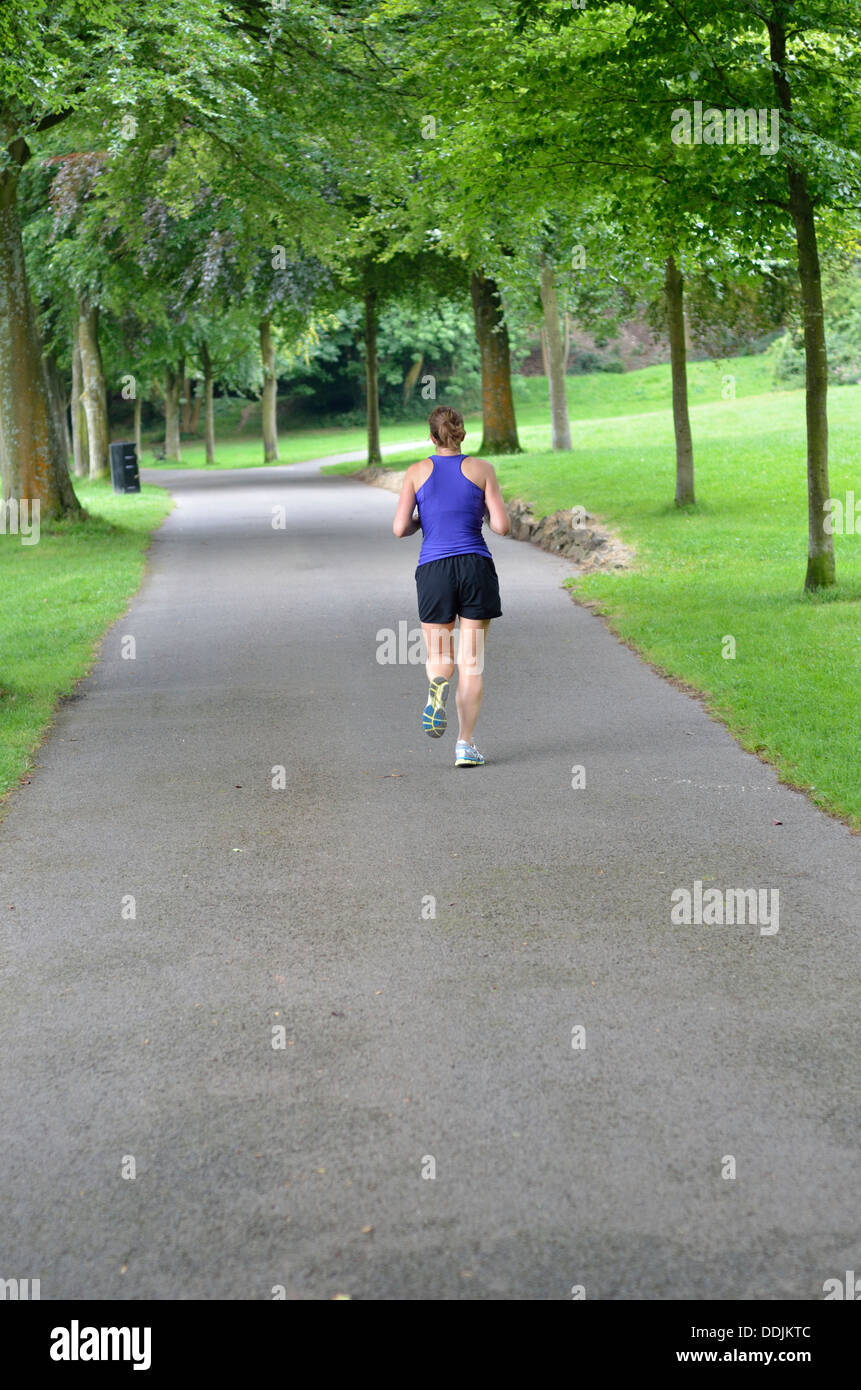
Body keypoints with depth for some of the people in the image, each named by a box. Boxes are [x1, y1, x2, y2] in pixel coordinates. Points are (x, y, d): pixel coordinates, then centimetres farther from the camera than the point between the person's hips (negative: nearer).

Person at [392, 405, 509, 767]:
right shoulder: (482, 469, 3)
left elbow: (400, 528, -1)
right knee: (471, 662, 6)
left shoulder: (417, 472, 5)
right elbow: (501, 526, -2)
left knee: (438, 658, 14)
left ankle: (437, 686, -23)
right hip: (476, 567, 0)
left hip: (433, 570, 0)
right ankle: (466, 744, -1)